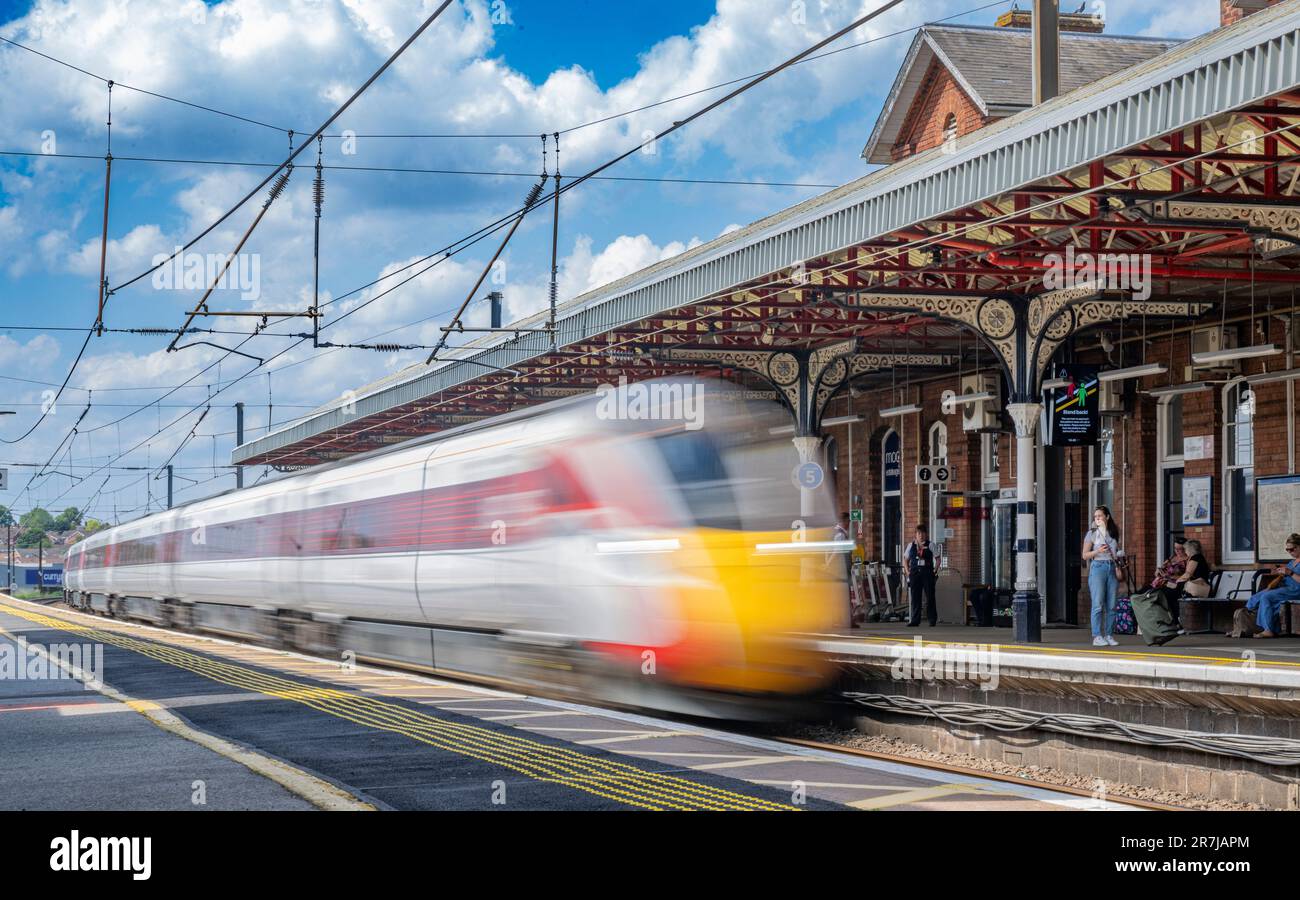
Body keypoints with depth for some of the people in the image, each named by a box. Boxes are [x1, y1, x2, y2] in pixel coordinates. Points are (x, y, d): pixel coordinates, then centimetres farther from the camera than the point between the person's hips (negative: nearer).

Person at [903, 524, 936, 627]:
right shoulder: (911, 545, 10)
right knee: (915, 597, 2)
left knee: (930, 596, 1)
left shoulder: (930, 545, 1)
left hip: (927, 572, -3)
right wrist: (907, 571, 5)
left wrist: (935, 570, -6)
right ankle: (915, 621, 5)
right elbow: (905, 559, 16)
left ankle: (933, 620, 9)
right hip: (915, 572, 3)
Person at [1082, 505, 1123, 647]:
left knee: (1111, 605, 2)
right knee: (1098, 604, -9)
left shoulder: (1113, 533, 15)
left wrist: (1119, 555, 4)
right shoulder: (1092, 533, 3)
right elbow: (1085, 555, -1)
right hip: (1098, 567, -4)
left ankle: (1109, 635, 6)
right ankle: (1097, 636, -9)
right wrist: (1098, 551, -16)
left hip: (1111, 568, 4)